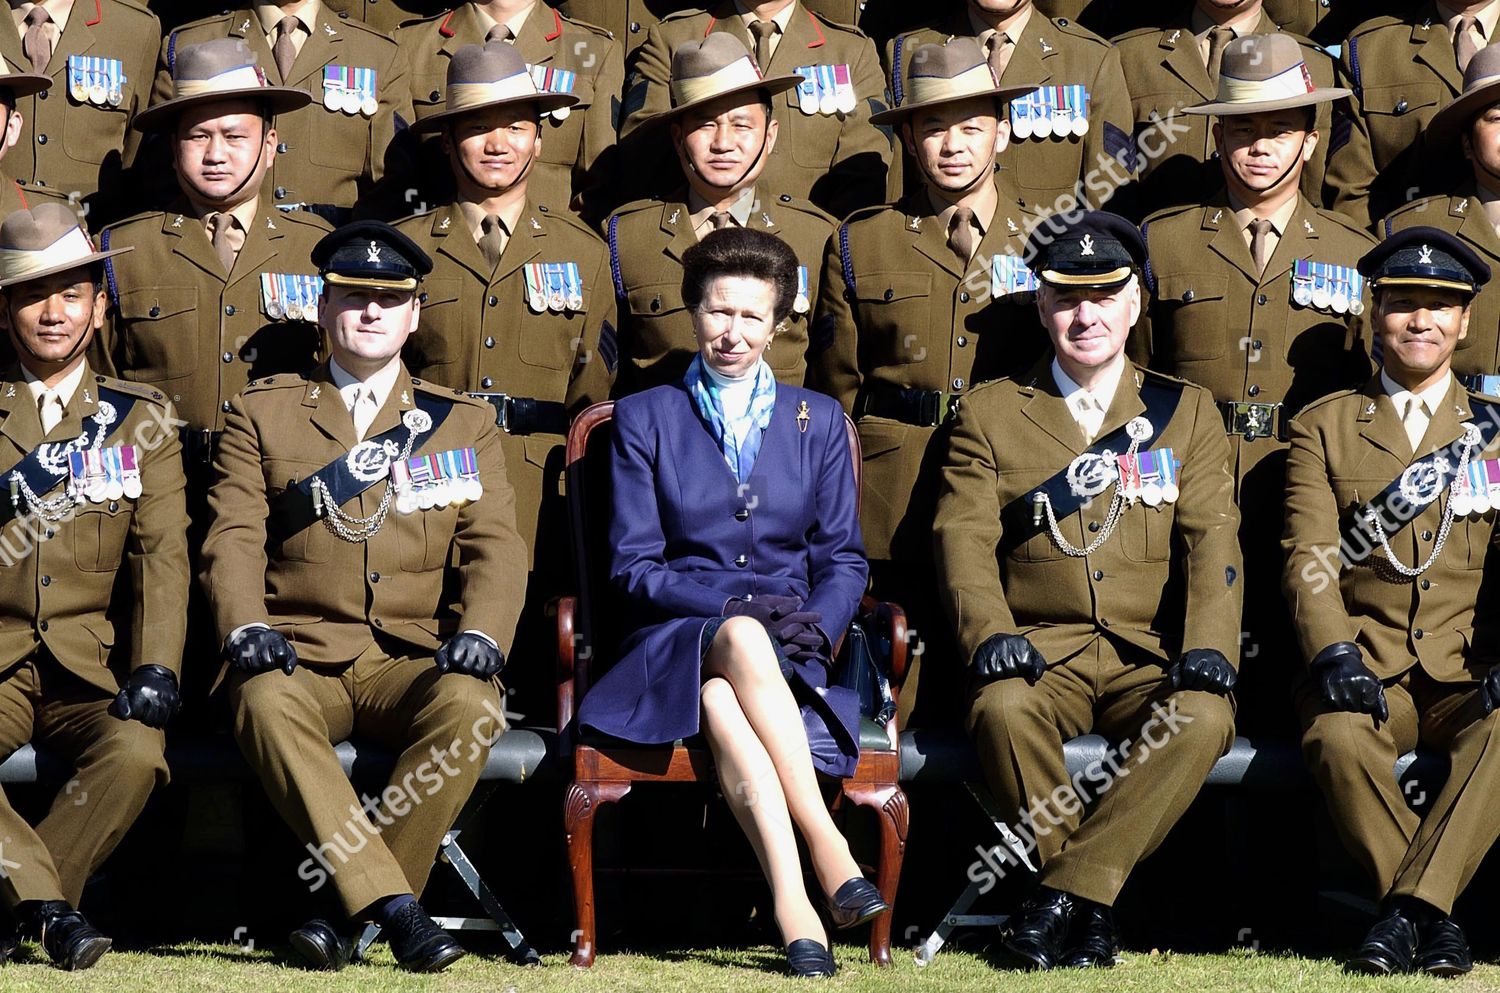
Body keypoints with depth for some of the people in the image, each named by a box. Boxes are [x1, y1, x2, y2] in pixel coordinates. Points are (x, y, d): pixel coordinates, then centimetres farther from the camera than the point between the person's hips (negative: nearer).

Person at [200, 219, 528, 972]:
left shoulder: (465, 422, 17)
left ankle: (348, 910, -27)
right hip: (301, 654, -1)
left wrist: (479, 633, -14)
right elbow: (233, 538, 5)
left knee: (469, 706, -34)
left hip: (412, 658, 1)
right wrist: (247, 628, -16)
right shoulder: (262, 413, 15)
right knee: (265, 703, -36)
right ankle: (396, 909, -40)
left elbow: (494, 547, 6)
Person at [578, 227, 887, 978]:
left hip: (789, 653, 1)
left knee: (722, 701, -37)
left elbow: (843, 561, 13)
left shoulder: (818, 422, 18)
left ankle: (791, 904, -48)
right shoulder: (645, 420, 12)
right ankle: (823, 842, -48)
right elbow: (633, 565, 3)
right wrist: (736, 607, -12)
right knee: (738, 637, -39)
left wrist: (814, 627, -10)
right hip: (674, 645, -1)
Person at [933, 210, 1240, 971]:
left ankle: (1064, 897, -29)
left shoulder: (1188, 412, 14)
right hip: (1042, 649, -1)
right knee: (1002, 708, -35)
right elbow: (962, 535, 0)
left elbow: (1212, 543, 3)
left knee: (1201, 718, -32)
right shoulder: (990, 411, 12)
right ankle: (1093, 907, -22)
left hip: (1151, 654, 1)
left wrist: (1209, 646, -16)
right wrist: (990, 631, -20)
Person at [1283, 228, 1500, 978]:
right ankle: (1434, 918, -22)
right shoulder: (1324, 428, 13)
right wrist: (1334, 654, -18)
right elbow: (1308, 557, 1)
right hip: (1367, 665, -1)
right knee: (1337, 736, -35)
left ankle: (1406, 909, -31)